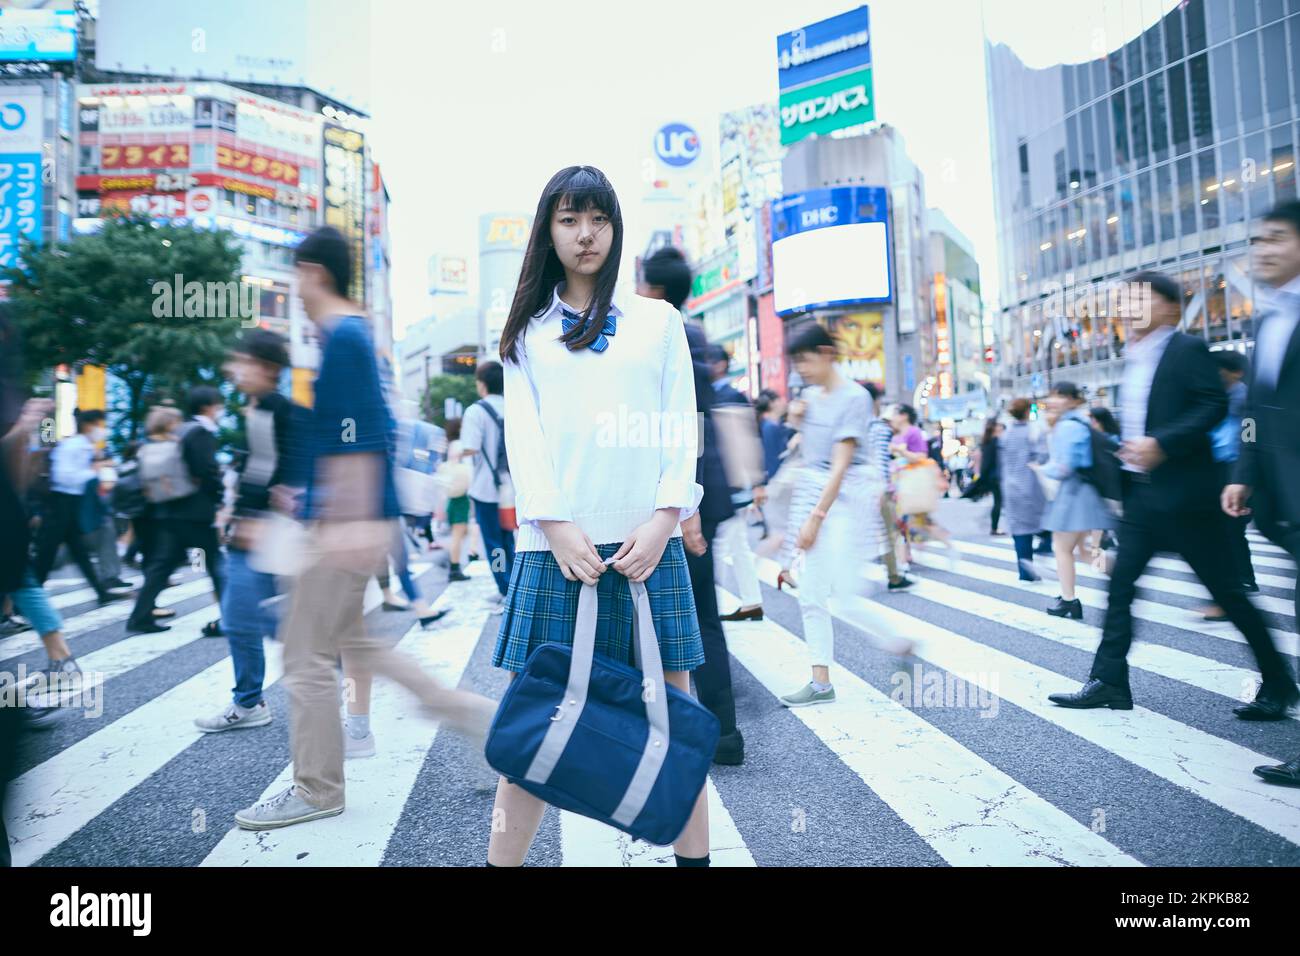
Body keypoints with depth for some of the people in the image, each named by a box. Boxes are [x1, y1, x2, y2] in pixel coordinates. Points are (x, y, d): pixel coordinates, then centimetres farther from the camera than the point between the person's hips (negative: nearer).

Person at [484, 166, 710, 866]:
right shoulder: (527, 331, 14)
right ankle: (502, 857, 15)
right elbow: (522, 433, 4)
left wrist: (663, 519, -8)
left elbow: (683, 428, 6)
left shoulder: (659, 321, 13)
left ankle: (694, 856, 18)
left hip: (647, 539, 0)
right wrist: (557, 526, -10)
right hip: (556, 542, 0)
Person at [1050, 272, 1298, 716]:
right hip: (1141, 494, 8)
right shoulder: (1134, 359, 15)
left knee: (1226, 590, 2)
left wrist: (1161, 444, -24)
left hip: (1184, 492, -8)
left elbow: (1214, 406, -17)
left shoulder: (1188, 349, -7)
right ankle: (1108, 681, 10)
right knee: (1120, 585, 4)